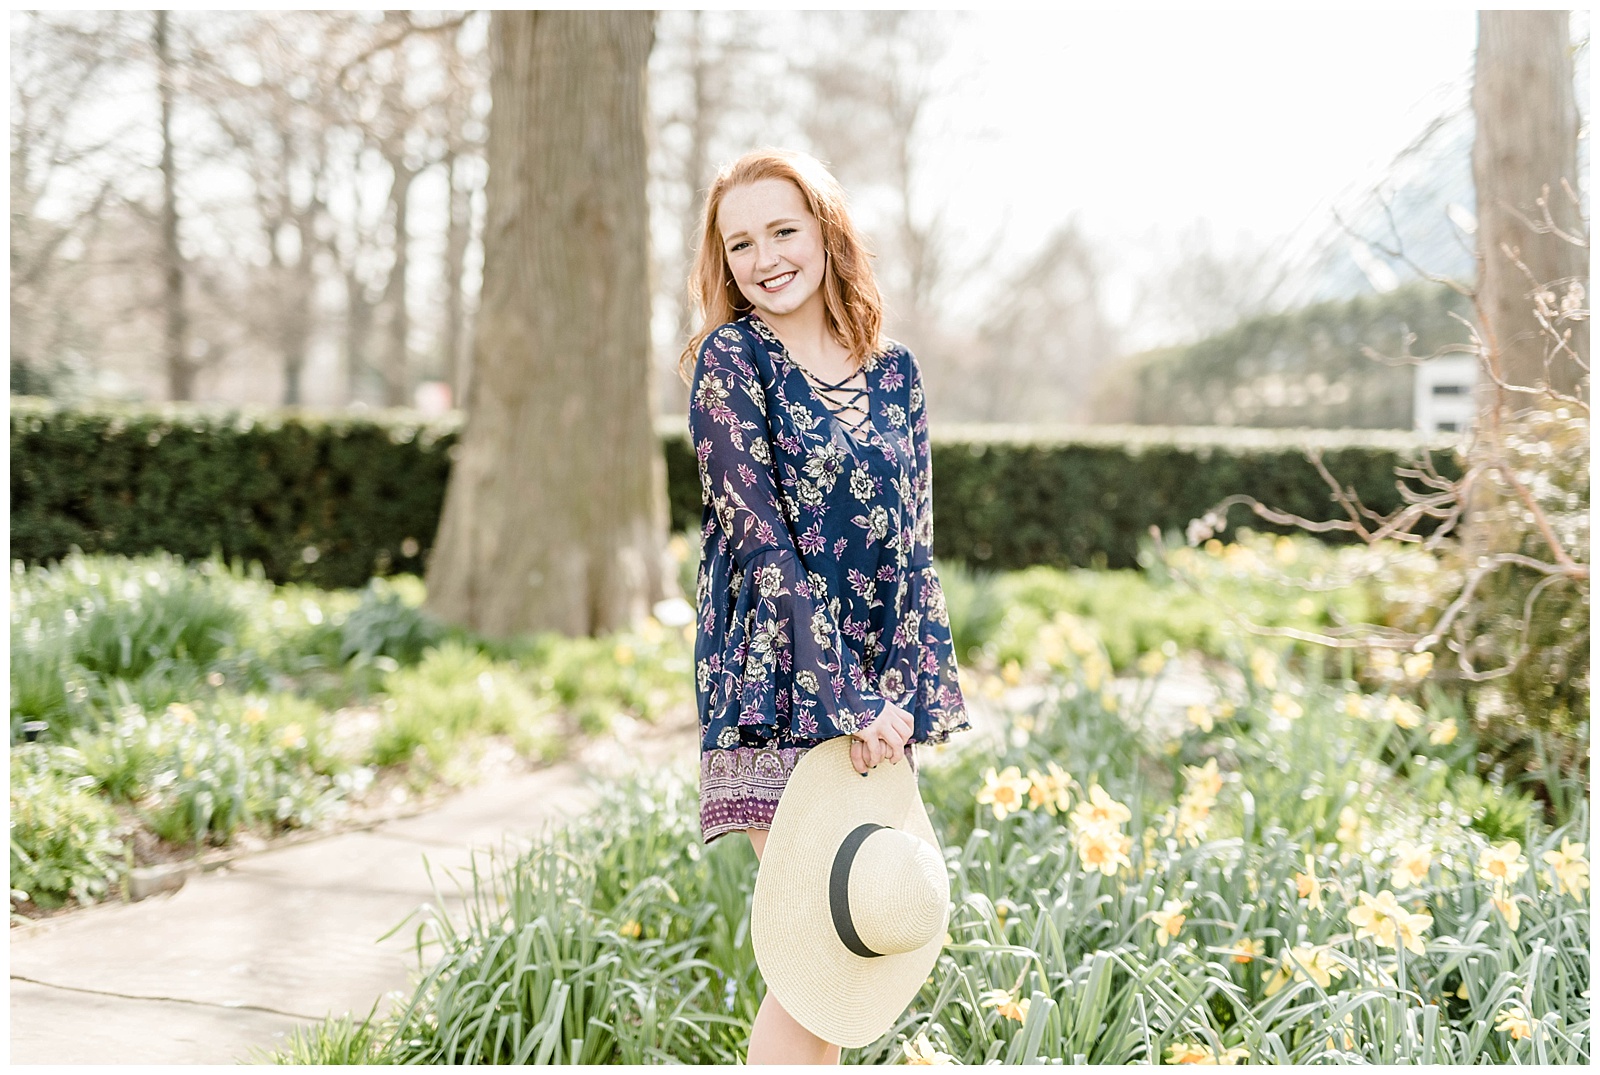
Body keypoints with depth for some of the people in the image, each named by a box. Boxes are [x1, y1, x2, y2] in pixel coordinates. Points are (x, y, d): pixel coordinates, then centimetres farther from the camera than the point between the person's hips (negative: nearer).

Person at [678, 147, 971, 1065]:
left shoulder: (893, 372, 10)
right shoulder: (730, 360, -4)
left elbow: (912, 547, 8)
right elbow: (762, 542, -12)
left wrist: (902, 693, -5)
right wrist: (842, 698, -17)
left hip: (874, 688, 5)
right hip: (777, 686, -5)